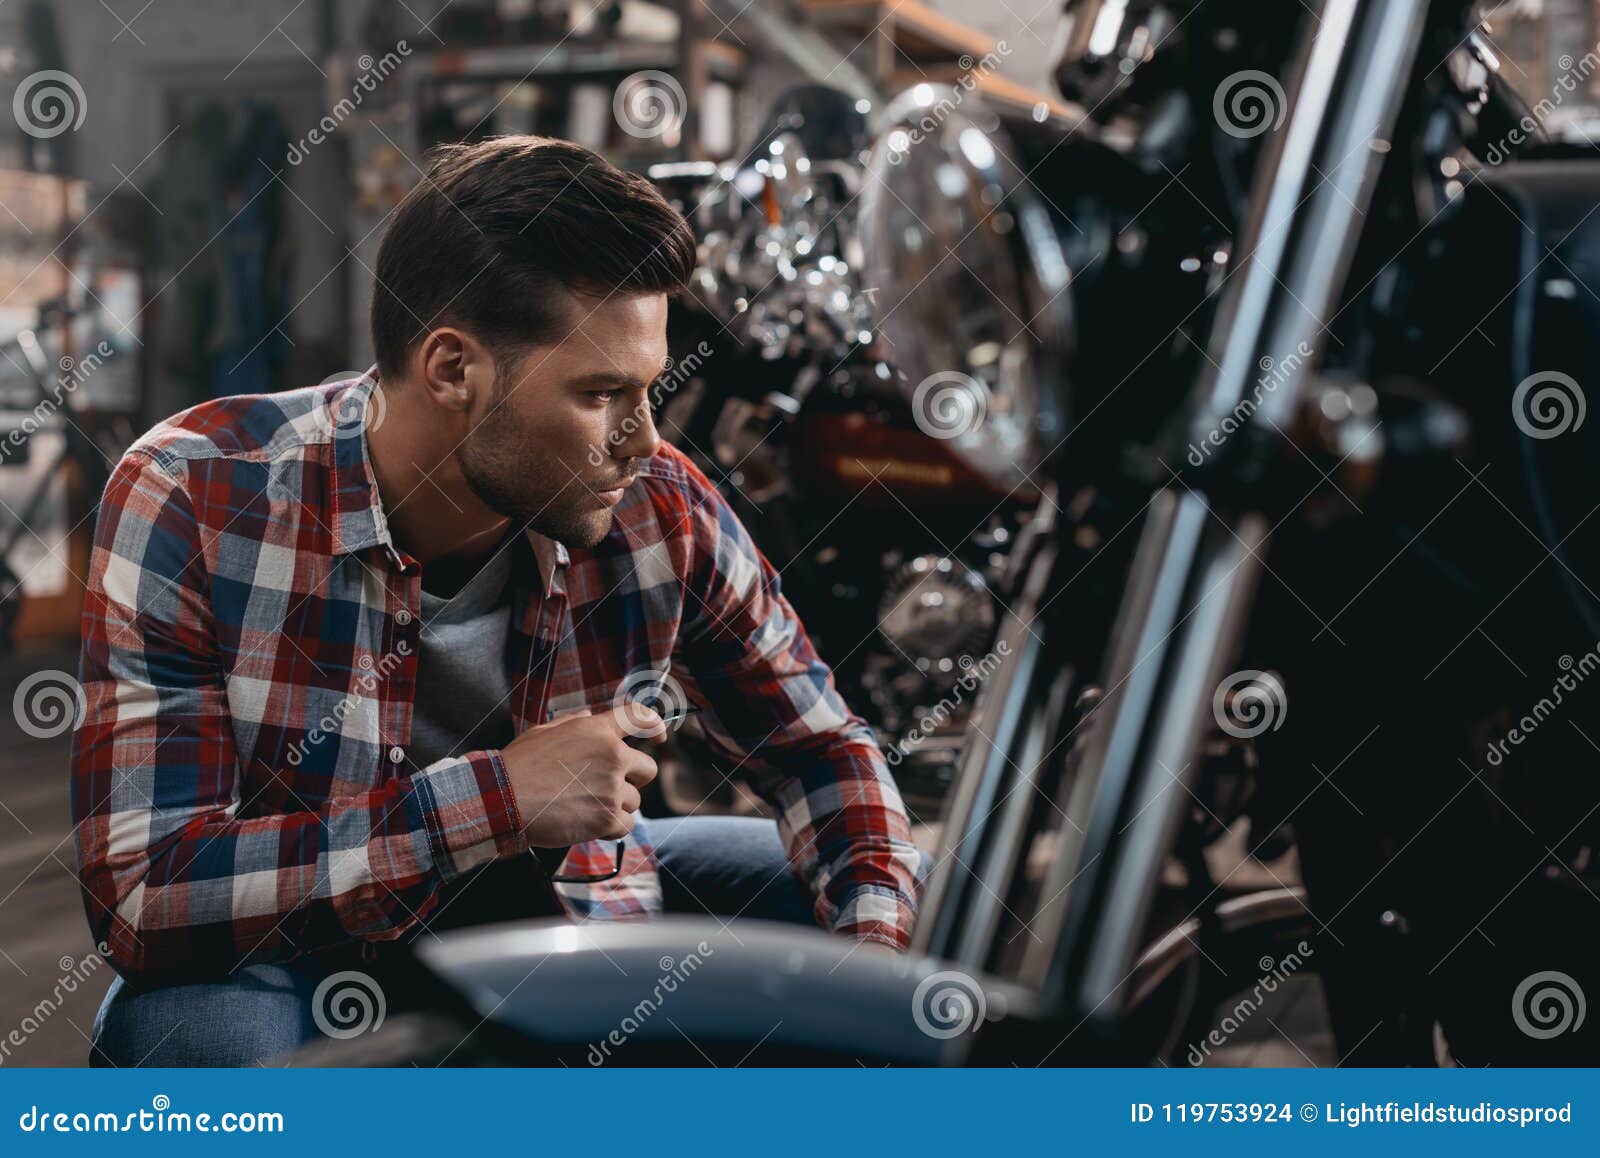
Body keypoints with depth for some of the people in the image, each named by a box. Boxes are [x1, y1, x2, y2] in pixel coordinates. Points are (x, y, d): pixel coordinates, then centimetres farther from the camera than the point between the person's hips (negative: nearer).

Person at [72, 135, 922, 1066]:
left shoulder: (660, 511, -16)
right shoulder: (190, 499, -24)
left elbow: (822, 751, -1)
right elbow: (137, 895, -29)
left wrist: (878, 945, -22)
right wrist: (495, 799, -35)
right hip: (296, 957, -2)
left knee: (915, 905, -6)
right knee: (195, 1031, -36)